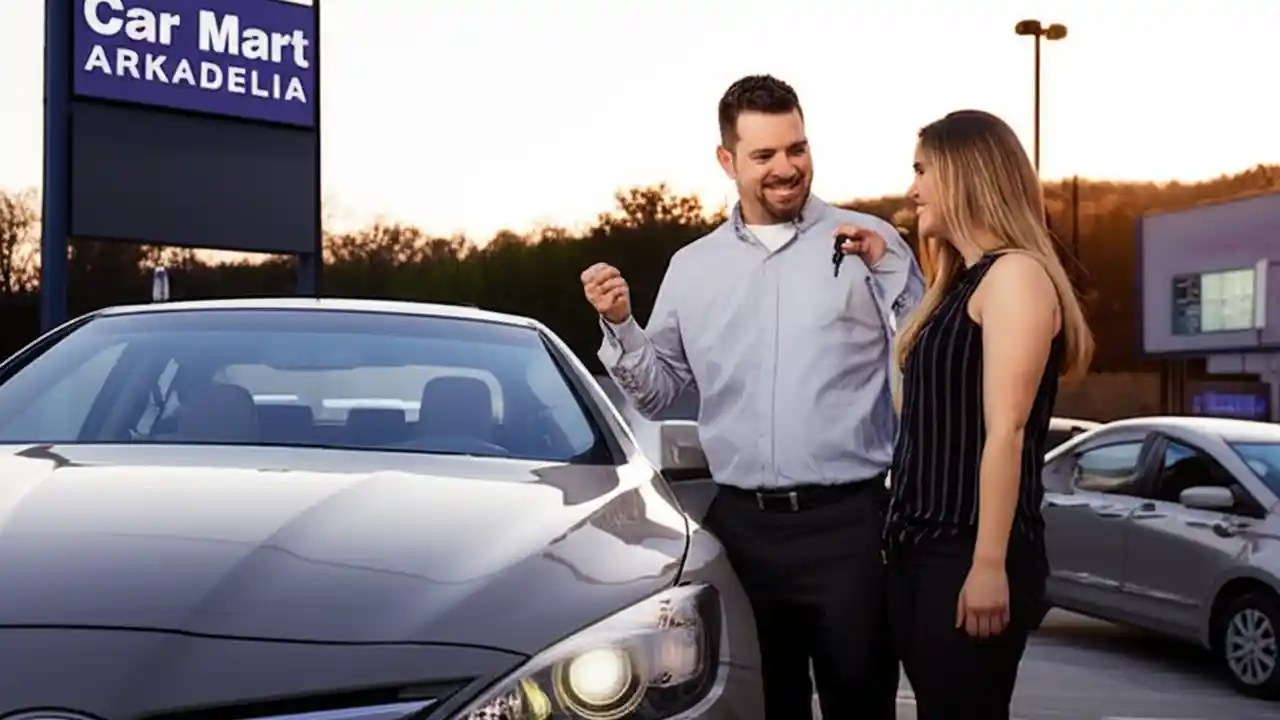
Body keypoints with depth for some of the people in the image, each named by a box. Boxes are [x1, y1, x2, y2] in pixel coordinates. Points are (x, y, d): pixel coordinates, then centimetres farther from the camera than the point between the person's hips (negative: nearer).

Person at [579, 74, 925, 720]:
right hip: (740, 524, 3)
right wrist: (619, 327, -4)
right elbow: (658, 393, 11)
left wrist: (886, 270, -15)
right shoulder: (692, 267, 10)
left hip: (847, 520, -3)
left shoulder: (870, 243, 0)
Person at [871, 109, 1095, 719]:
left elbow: (1006, 430, -17)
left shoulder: (1015, 274, -8)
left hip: (969, 556, -9)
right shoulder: (961, 285, 20)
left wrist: (990, 564, -22)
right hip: (923, 548, 9)